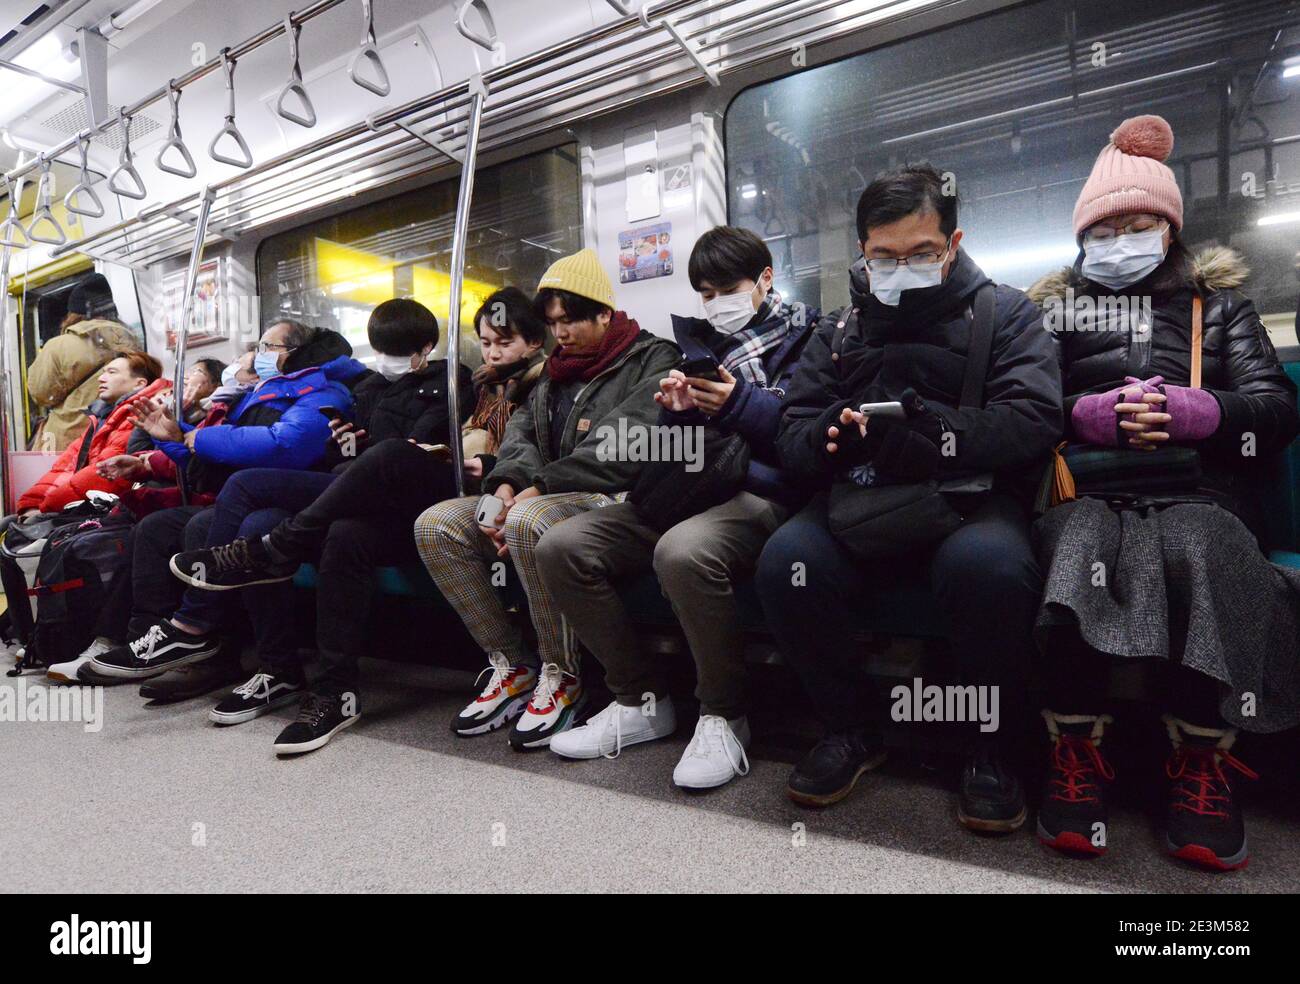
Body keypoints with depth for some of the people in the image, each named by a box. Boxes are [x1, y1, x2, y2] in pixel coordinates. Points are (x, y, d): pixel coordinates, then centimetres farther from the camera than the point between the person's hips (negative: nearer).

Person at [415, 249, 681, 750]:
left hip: (611, 499, -7)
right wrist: (506, 484, -11)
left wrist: (538, 489, -20)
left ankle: (561, 675, -17)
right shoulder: (556, 371, 22)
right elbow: (522, 427, 12)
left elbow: (622, 447, -17)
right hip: (538, 498, 8)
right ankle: (511, 664, -4)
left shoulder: (654, 359, -2)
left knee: (531, 521, -38)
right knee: (436, 525, -10)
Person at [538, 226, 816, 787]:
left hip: (759, 494, -6)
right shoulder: (700, 343, 24)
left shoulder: (800, 338, 9)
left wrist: (741, 403, -17)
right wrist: (677, 411, -2)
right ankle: (640, 699, -3)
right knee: (560, 547, -13)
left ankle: (723, 716, -16)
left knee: (683, 552, -40)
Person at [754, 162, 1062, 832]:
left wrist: (934, 428, -25)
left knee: (990, 564, -36)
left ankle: (988, 747, -7)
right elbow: (792, 433, 6)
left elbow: (1035, 419, -8)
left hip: (971, 499, -2)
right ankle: (849, 728, -1)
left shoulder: (1003, 313, 9)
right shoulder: (839, 330, 17)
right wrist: (830, 434, -18)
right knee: (785, 561, -27)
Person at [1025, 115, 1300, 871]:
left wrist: (1197, 410, -9)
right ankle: (1077, 751, -24)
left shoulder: (1218, 301, 24)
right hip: (1087, 488, 0)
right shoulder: (1053, 308, 22)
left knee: (1197, 550, -35)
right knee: (1079, 546, -36)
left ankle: (1201, 763, -19)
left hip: (1198, 490, 1)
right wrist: (1087, 414, -12)